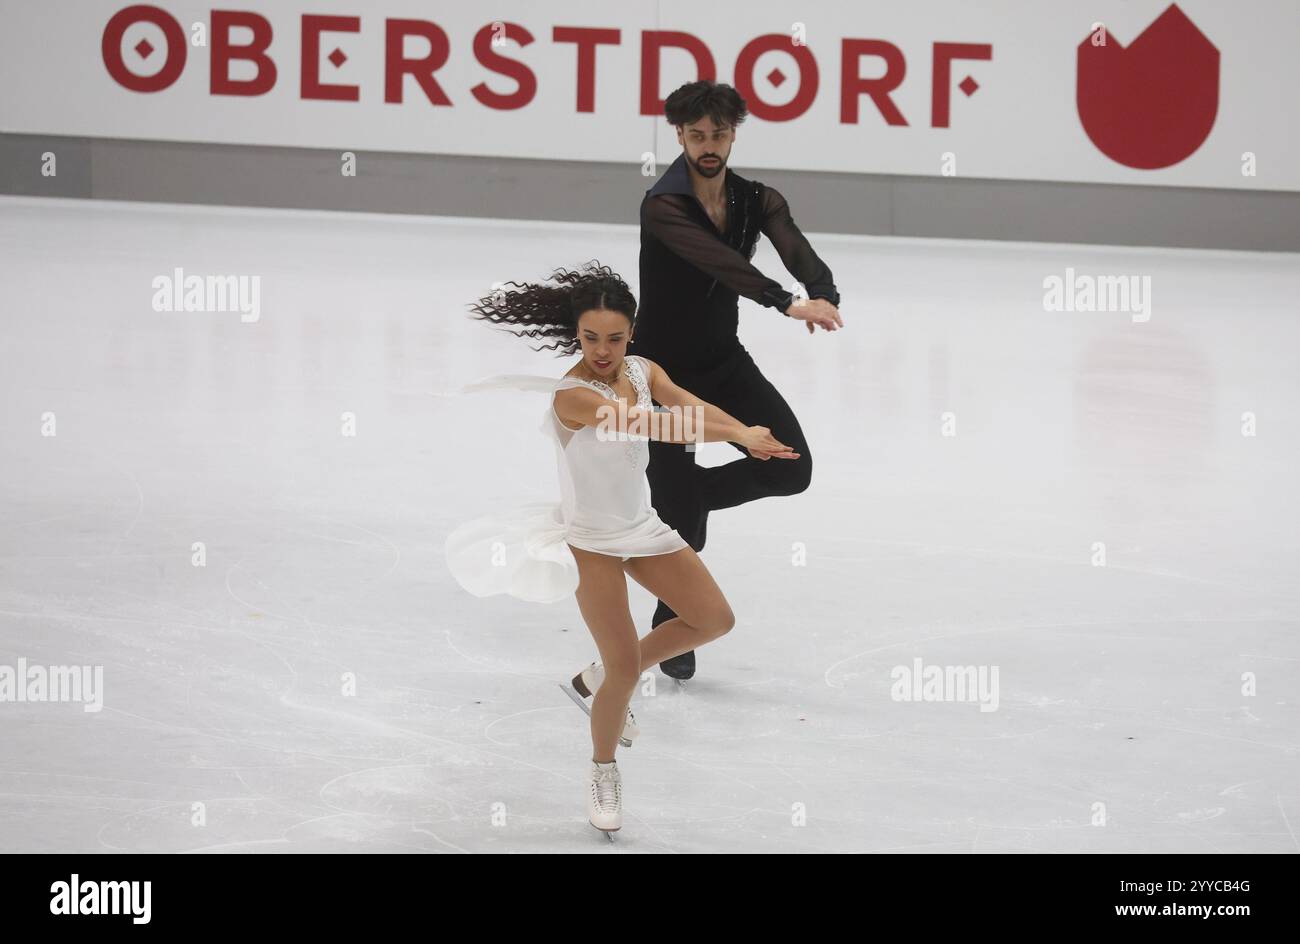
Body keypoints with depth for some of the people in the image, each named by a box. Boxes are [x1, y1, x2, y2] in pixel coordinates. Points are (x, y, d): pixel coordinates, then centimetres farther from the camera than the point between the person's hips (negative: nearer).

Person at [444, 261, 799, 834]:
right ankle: (603, 769, 19)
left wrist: (746, 433, -44)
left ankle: (598, 681, 26)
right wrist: (741, 435, -42)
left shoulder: (643, 372, -6)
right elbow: (652, 426, -38)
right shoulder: (572, 395, -28)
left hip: (642, 528, 8)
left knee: (715, 619, 11)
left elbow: (691, 406, -23)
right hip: (593, 543, -7)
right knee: (626, 669, -9)